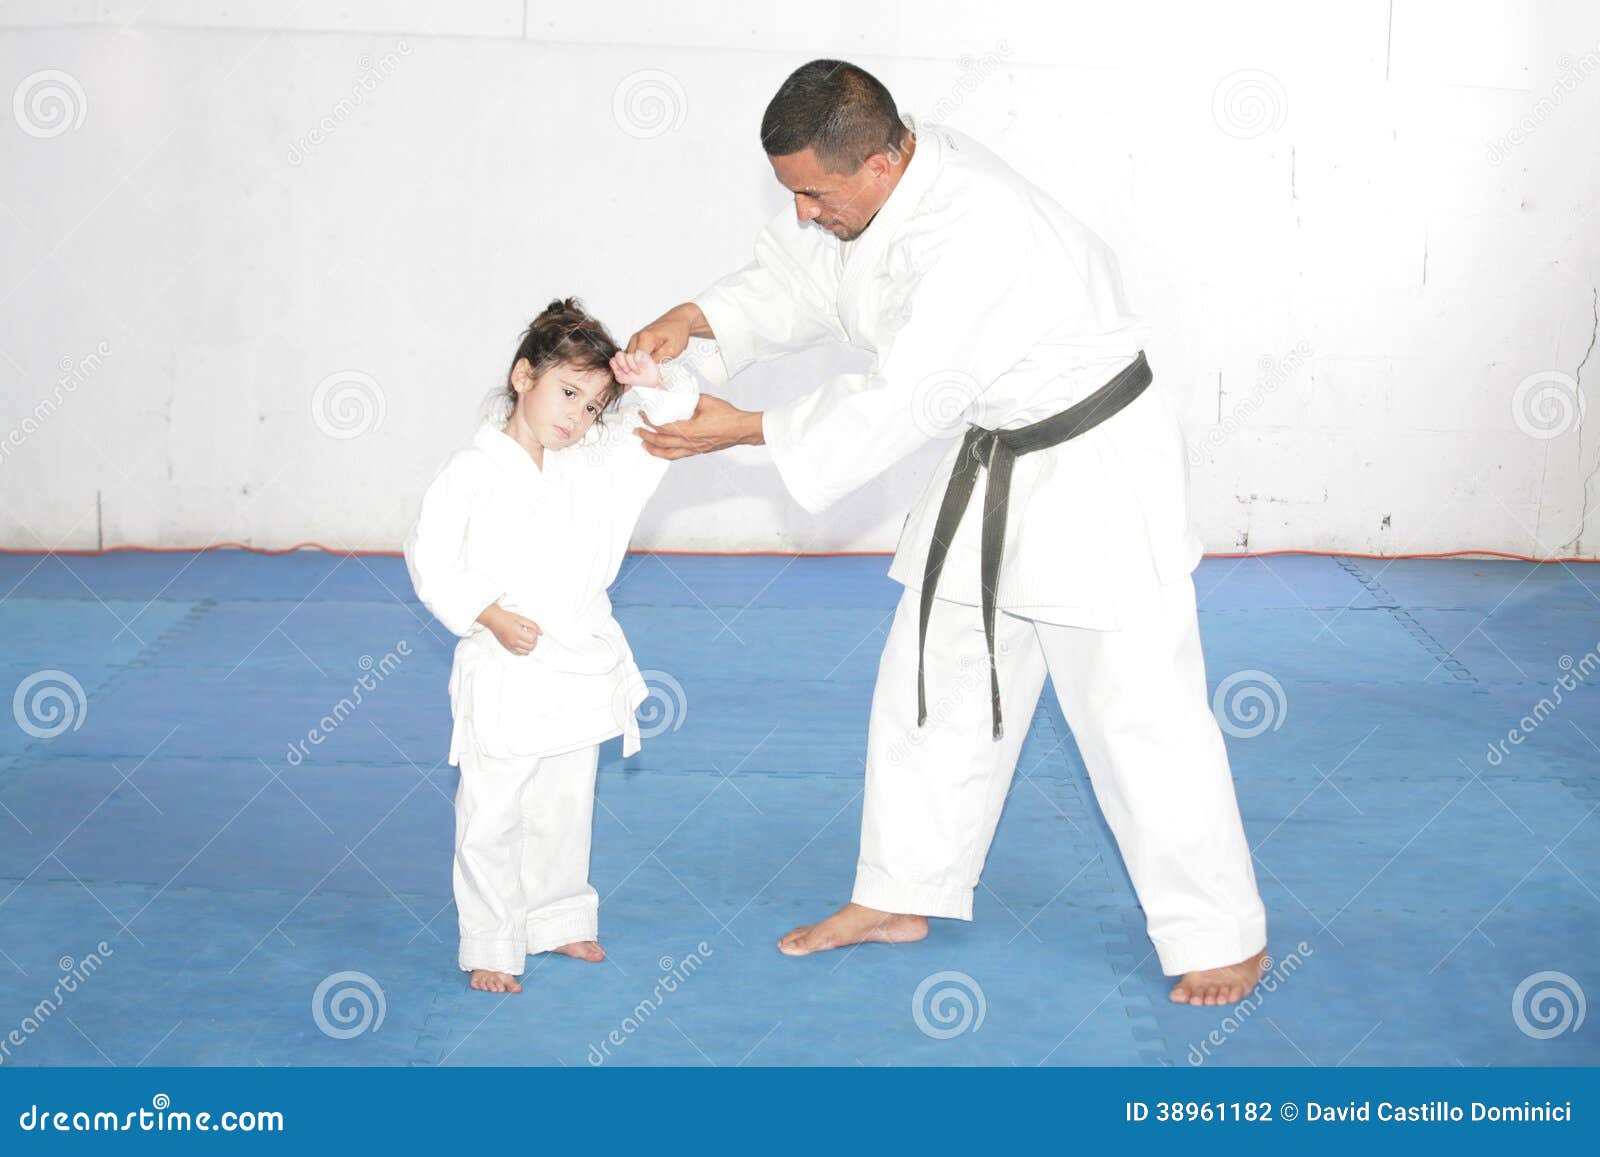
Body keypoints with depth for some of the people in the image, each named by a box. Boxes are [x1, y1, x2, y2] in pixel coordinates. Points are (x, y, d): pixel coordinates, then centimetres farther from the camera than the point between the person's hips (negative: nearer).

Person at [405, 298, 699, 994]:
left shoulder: (593, 466, 4)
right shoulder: (472, 473, -10)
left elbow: (677, 418, 8)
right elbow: (430, 560, -9)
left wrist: (657, 384, -12)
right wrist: (490, 617, -17)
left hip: (579, 670, 5)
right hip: (504, 679, -5)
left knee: (564, 811, 18)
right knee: (491, 818, 1)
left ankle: (557, 921, 35)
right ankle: (490, 947, 13)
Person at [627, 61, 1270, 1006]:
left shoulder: (978, 228, -34)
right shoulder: (874, 178, -6)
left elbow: (909, 399, -31)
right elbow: (800, 276, 8)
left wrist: (747, 431, -25)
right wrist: (696, 319, -11)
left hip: (1093, 475, -9)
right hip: (994, 465, 9)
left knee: (1140, 712, -3)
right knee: (931, 688, 16)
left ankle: (1225, 937, 13)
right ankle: (901, 898, 32)